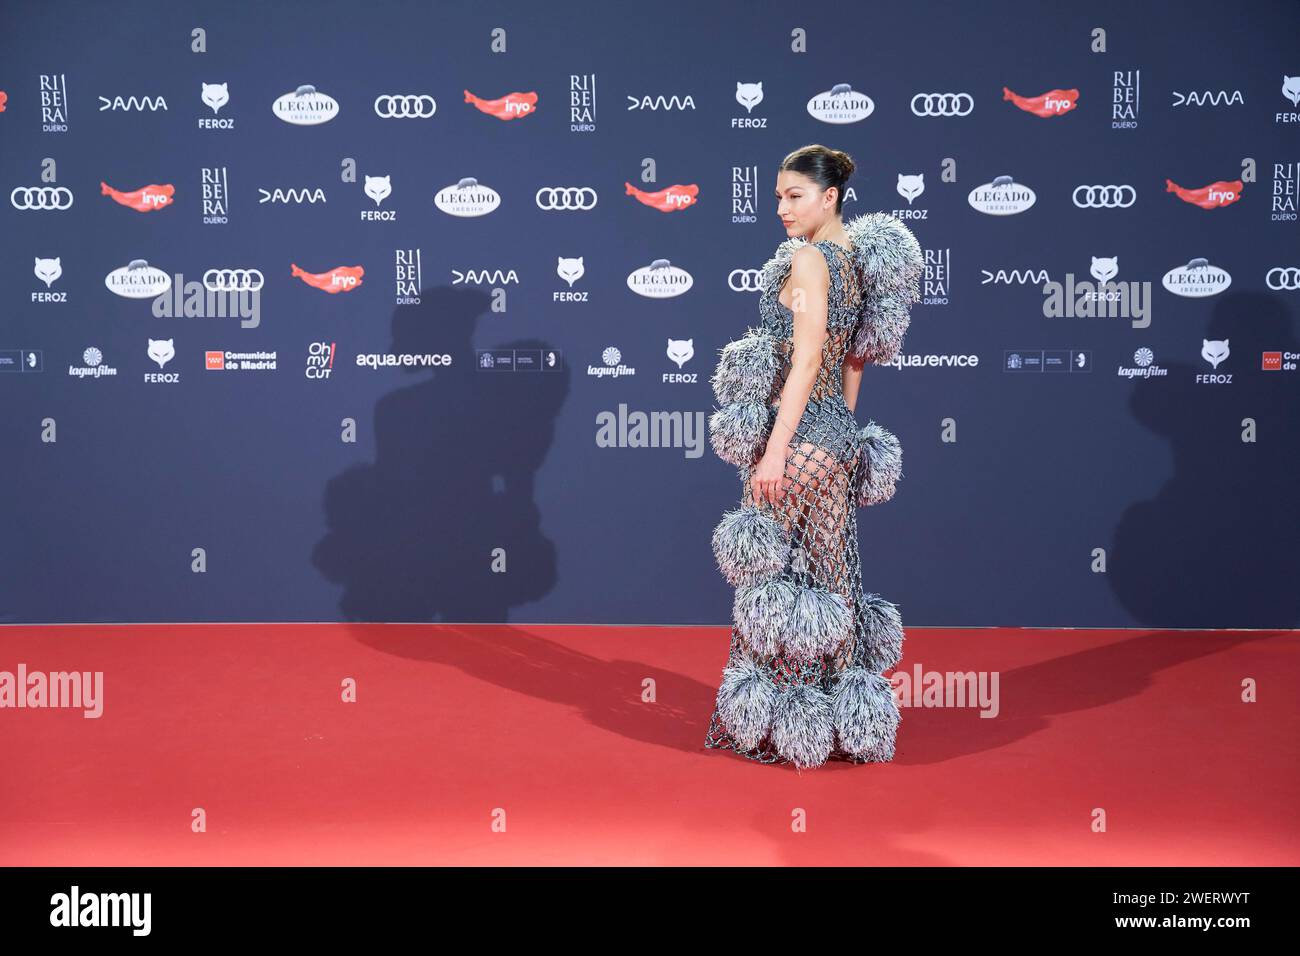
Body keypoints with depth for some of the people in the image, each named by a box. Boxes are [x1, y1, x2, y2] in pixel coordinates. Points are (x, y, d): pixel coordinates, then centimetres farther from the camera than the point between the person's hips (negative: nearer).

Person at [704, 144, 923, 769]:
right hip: (839, 435, 9)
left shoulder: (809, 258, -15)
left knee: (780, 573, -1)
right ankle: (839, 723, 21)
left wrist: (775, 449, -20)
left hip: (800, 435, -9)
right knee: (826, 571, 14)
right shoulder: (858, 259, 11)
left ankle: (783, 725, 6)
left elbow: (805, 362, -20)